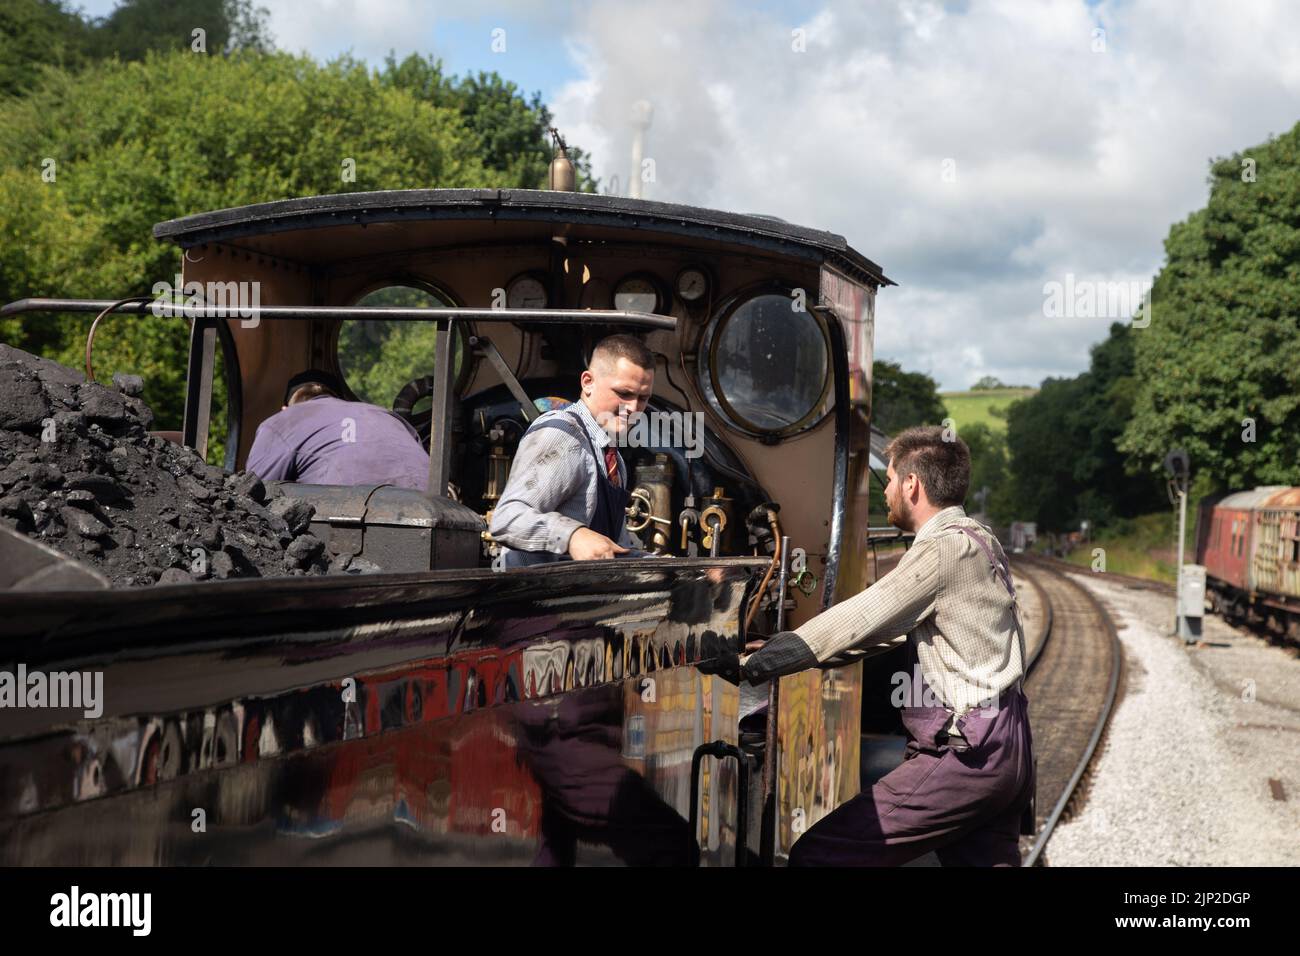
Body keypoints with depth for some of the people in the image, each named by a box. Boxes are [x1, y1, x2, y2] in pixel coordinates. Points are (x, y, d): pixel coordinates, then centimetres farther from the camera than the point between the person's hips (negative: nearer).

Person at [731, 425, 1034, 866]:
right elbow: (884, 628, 20)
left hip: (966, 756, -10)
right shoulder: (977, 540, 18)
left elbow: (852, 623, -15)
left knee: (816, 854, -12)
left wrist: (752, 666, -9)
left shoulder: (944, 548, -13)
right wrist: (778, 648, 15)